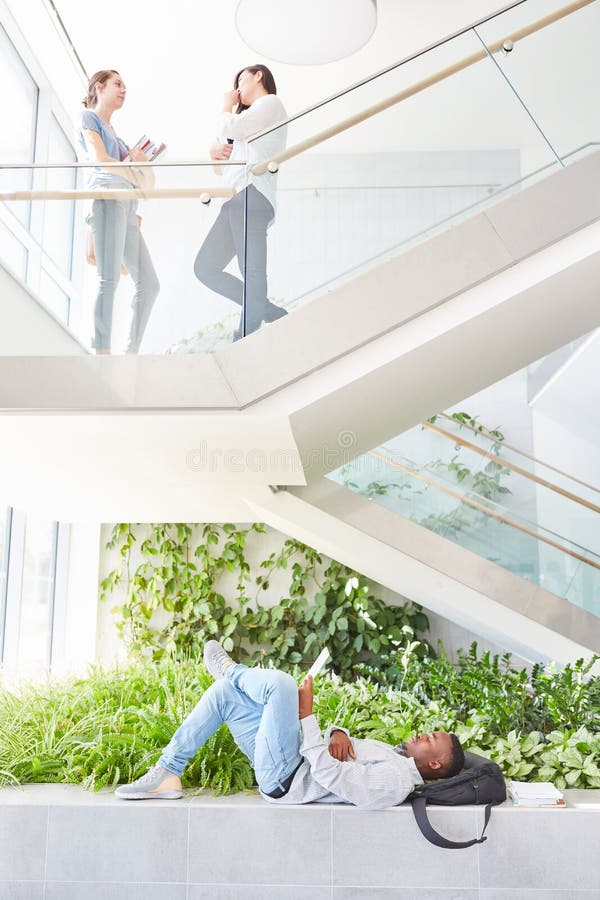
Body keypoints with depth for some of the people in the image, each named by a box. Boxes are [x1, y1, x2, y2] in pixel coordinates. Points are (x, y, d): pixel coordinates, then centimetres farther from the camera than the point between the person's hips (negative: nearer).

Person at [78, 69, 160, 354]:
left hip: (127, 207, 8)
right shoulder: (89, 117, 12)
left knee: (149, 283, -1)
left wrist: (144, 165, 3)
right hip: (108, 197, -8)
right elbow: (99, 159, -6)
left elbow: (147, 183, 24)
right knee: (109, 279, -19)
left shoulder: (113, 133, 33)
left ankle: (131, 352, -1)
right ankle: (101, 351, -24)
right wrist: (138, 177, 2)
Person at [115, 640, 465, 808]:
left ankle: (230, 670, 13)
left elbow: (327, 774, -26)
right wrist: (338, 733, -10)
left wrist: (306, 715, -21)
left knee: (282, 684, -24)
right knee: (223, 692, 6)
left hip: (282, 779, -10)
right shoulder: (395, 757, 10)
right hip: (296, 763, 10)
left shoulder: (393, 781, -21)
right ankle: (168, 774, 12)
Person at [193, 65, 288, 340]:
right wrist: (216, 152, 11)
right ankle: (270, 313, 0)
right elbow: (224, 169, 32)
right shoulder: (250, 118, 36)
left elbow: (229, 127, -6)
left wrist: (228, 105, 15)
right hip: (237, 199, 10)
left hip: (252, 195, -10)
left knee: (251, 271, -18)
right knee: (205, 268, 4)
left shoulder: (270, 103, 9)